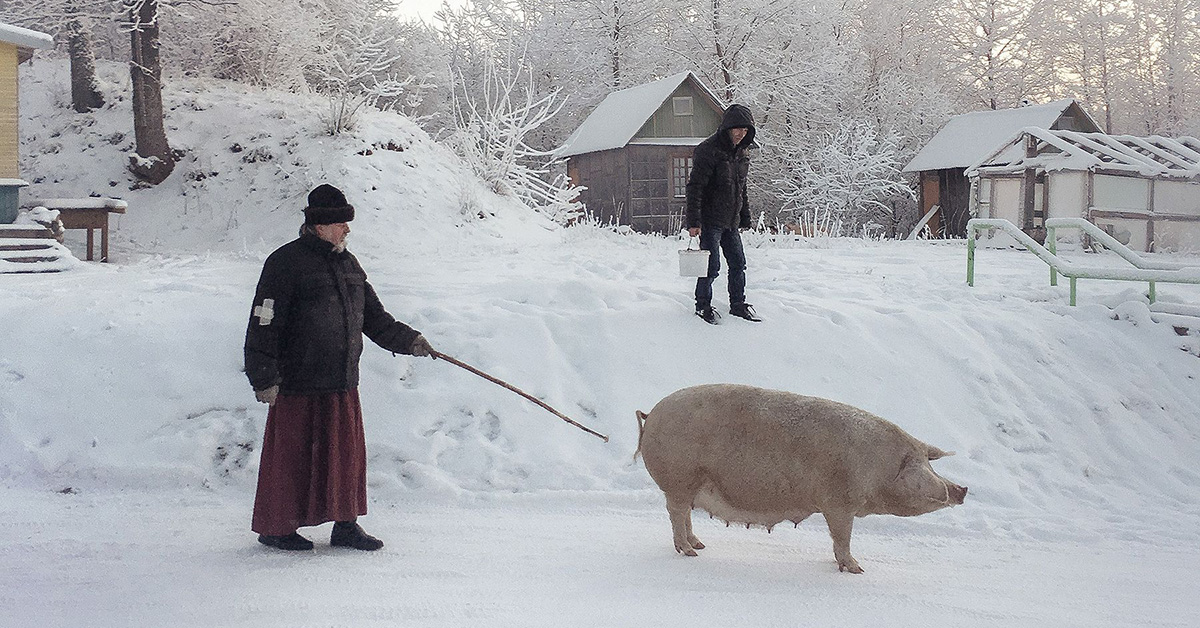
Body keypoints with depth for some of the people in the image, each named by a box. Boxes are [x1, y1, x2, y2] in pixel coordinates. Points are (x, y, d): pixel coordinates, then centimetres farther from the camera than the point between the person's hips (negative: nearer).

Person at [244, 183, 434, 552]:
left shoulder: (347, 263, 14)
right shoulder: (286, 263, -11)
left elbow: (373, 317, 22)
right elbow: (264, 325, -13)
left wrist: (408, 340, 12)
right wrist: (264, 378, -15)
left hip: (343, 383, 7)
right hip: (297, 383, -7)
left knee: (347, 452, 11)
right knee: (291, 456, 1)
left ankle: (346, 525, 23)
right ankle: (275, 528, 15)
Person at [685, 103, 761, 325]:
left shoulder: (741, 154, 11)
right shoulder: (708, 151, -16)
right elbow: (695, 187, -18)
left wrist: (745, 217, 21)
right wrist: (694, 222, -22)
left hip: (730, 222, 8)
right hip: (710, 221, -8)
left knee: (738, 263, 10)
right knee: (712, 266, -4)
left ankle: (738, 304, 22)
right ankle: (703, 305, 12)